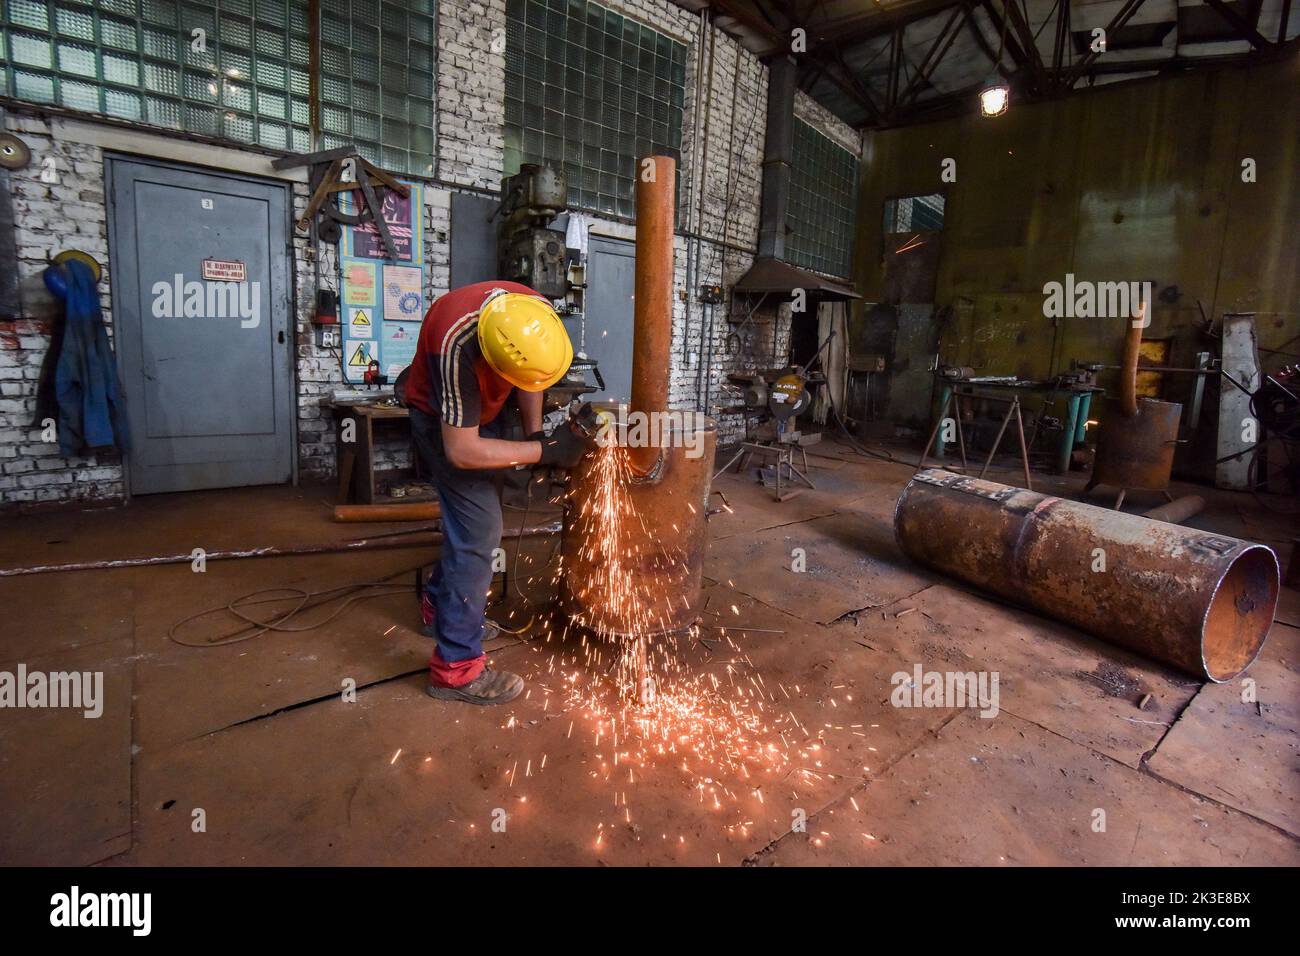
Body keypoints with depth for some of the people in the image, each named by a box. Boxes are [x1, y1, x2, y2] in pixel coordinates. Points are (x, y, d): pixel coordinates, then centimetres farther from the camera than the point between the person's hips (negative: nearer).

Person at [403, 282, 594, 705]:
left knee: (476, 518, 15)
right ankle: (456, 667, -5)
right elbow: (461, 450, -36)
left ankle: (439, 605, 37)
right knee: (478, 527, -14)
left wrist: (534, 433, -14)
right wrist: (545, 451, -34)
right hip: (444, 421, -7)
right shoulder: (457, 345, -40)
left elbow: (532, 371, -2)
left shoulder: (535, 313, -23)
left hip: (481, 410, 7)